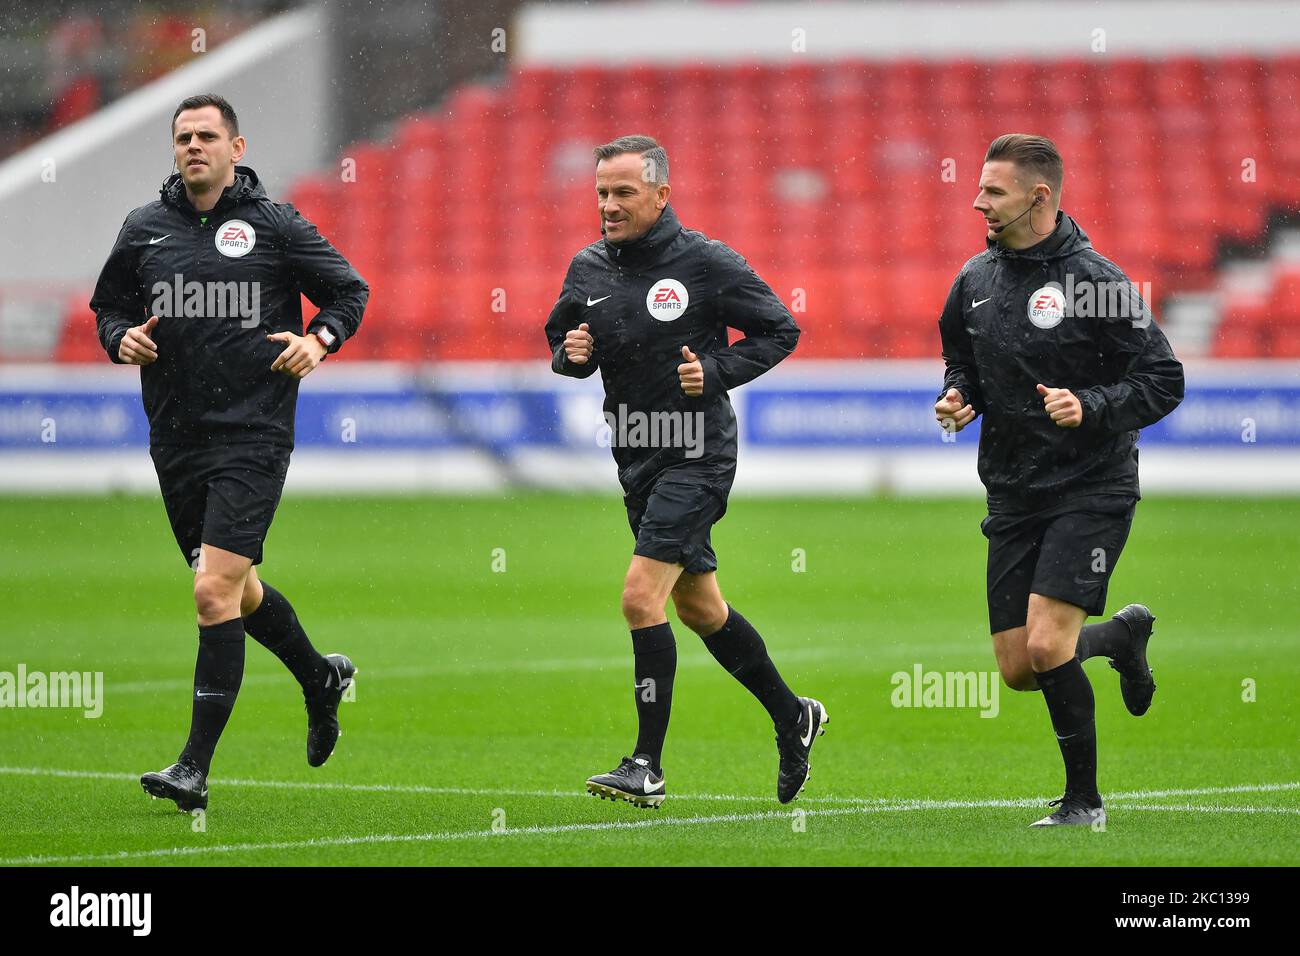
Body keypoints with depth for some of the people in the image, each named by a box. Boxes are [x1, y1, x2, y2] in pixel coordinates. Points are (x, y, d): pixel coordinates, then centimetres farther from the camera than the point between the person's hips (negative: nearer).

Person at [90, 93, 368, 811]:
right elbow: (109, 305, 19)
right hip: (175, 436, 5)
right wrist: (121, 339, -2)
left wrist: (320, 340, -8)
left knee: (215, 592, -15)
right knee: (238, 591, 17)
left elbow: (350, 291, 9)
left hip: (253, 435, -5)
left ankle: (195, 767, -14)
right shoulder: (144, 229, 7)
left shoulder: (274, 225, -1)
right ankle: (320, 677, 46)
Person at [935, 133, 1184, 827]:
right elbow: (962, 363, 22)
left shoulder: (1094, 278, -12)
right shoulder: (976, 280, 6)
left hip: (1090, 490, -6)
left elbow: (1164, 380, -11)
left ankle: (1084, 801, -1)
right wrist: (957, 397, 0)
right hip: (1013, 495, 6)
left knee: (1046, 646, -18)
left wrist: (1091, 406, -25)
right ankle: (1121, 636, 37)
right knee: (1016, 669, 6)